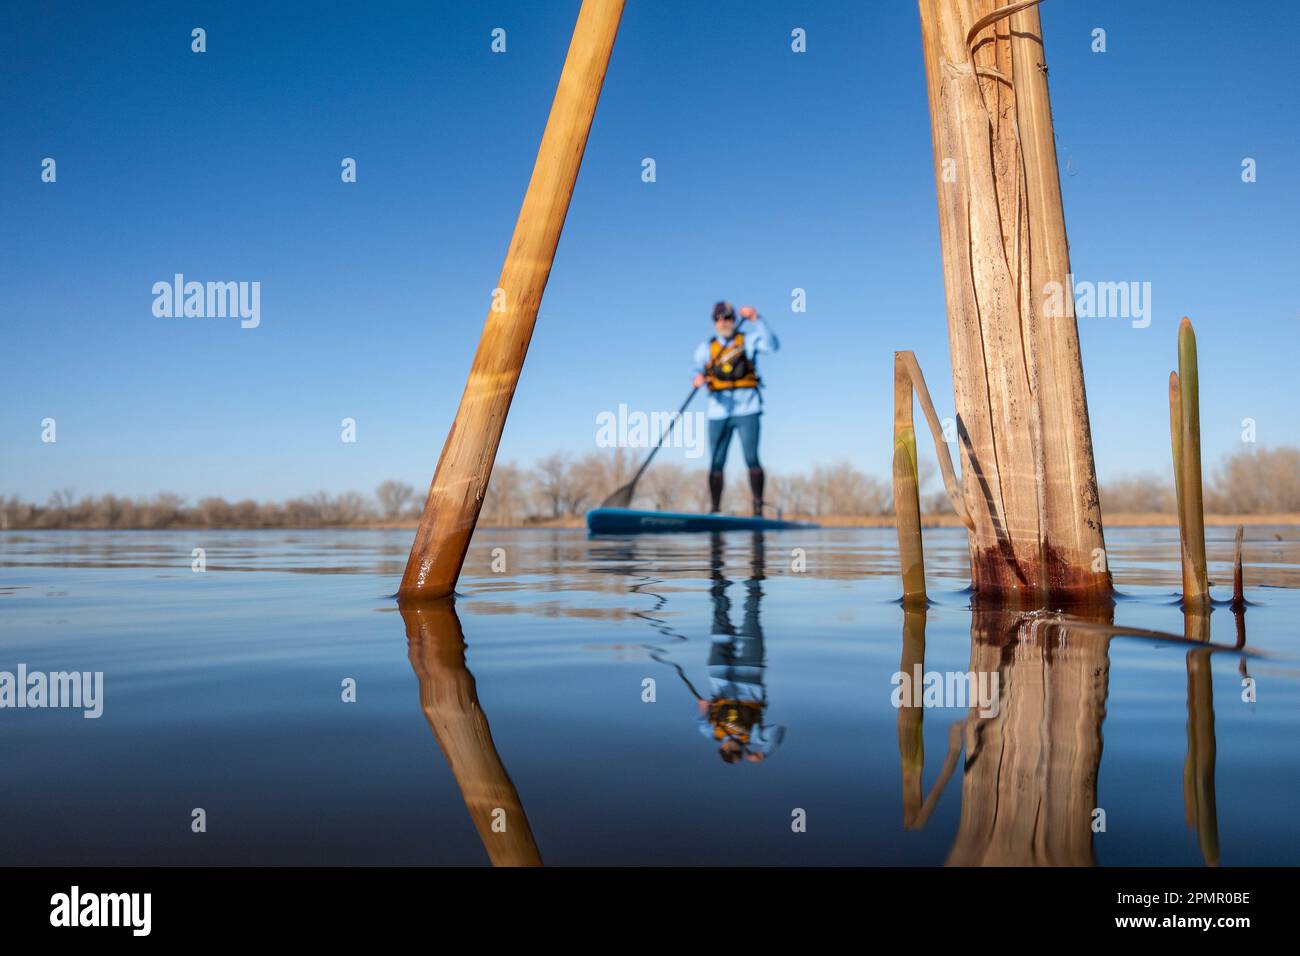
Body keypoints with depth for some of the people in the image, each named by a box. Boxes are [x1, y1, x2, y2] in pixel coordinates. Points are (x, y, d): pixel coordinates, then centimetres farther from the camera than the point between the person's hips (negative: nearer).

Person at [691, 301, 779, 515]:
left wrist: (756, 320, -20)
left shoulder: (748, 340, 6)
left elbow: (772, 345, -11)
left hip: (747, 409, -2)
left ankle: (758, 507, -5)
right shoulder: (706, 348, 12)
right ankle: (715, 509, 6)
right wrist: (698, 378, -25)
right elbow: (698, 367, -1)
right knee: (716, 463, 1)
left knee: (751, 459, -9)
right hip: (719, 411, 2)